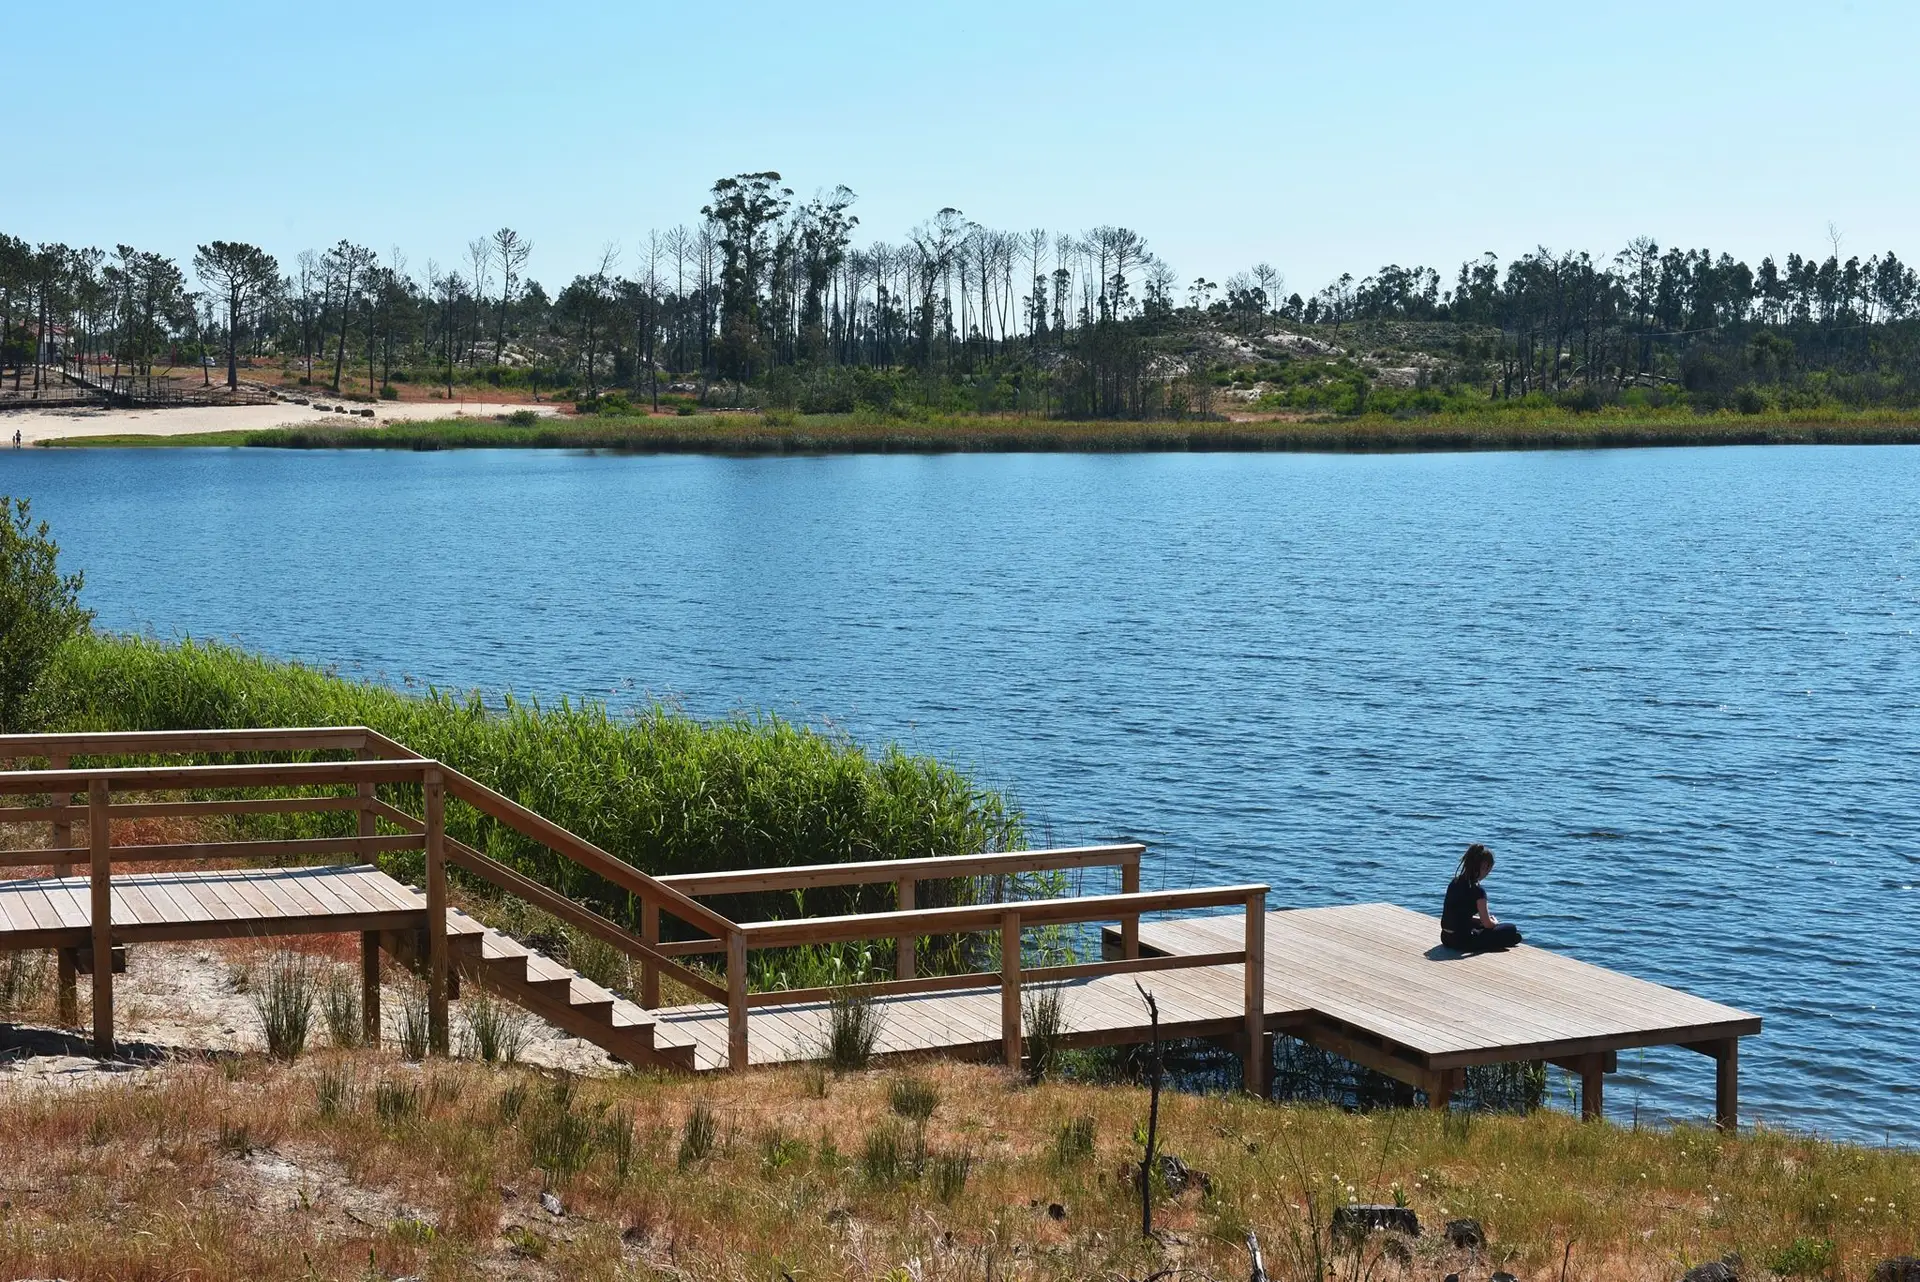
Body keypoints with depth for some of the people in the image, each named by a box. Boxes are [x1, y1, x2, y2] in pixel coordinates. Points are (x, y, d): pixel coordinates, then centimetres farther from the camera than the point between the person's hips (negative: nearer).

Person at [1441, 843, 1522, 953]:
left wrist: (1485, 919, 16)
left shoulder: (1455, 882, 8)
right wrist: (1495, 922, 14)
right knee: (1513, 932, 0)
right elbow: (1487, 923, -9)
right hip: (1461, 941, -8)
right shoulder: (1477, 891, -16)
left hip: (1446, 937, 8)